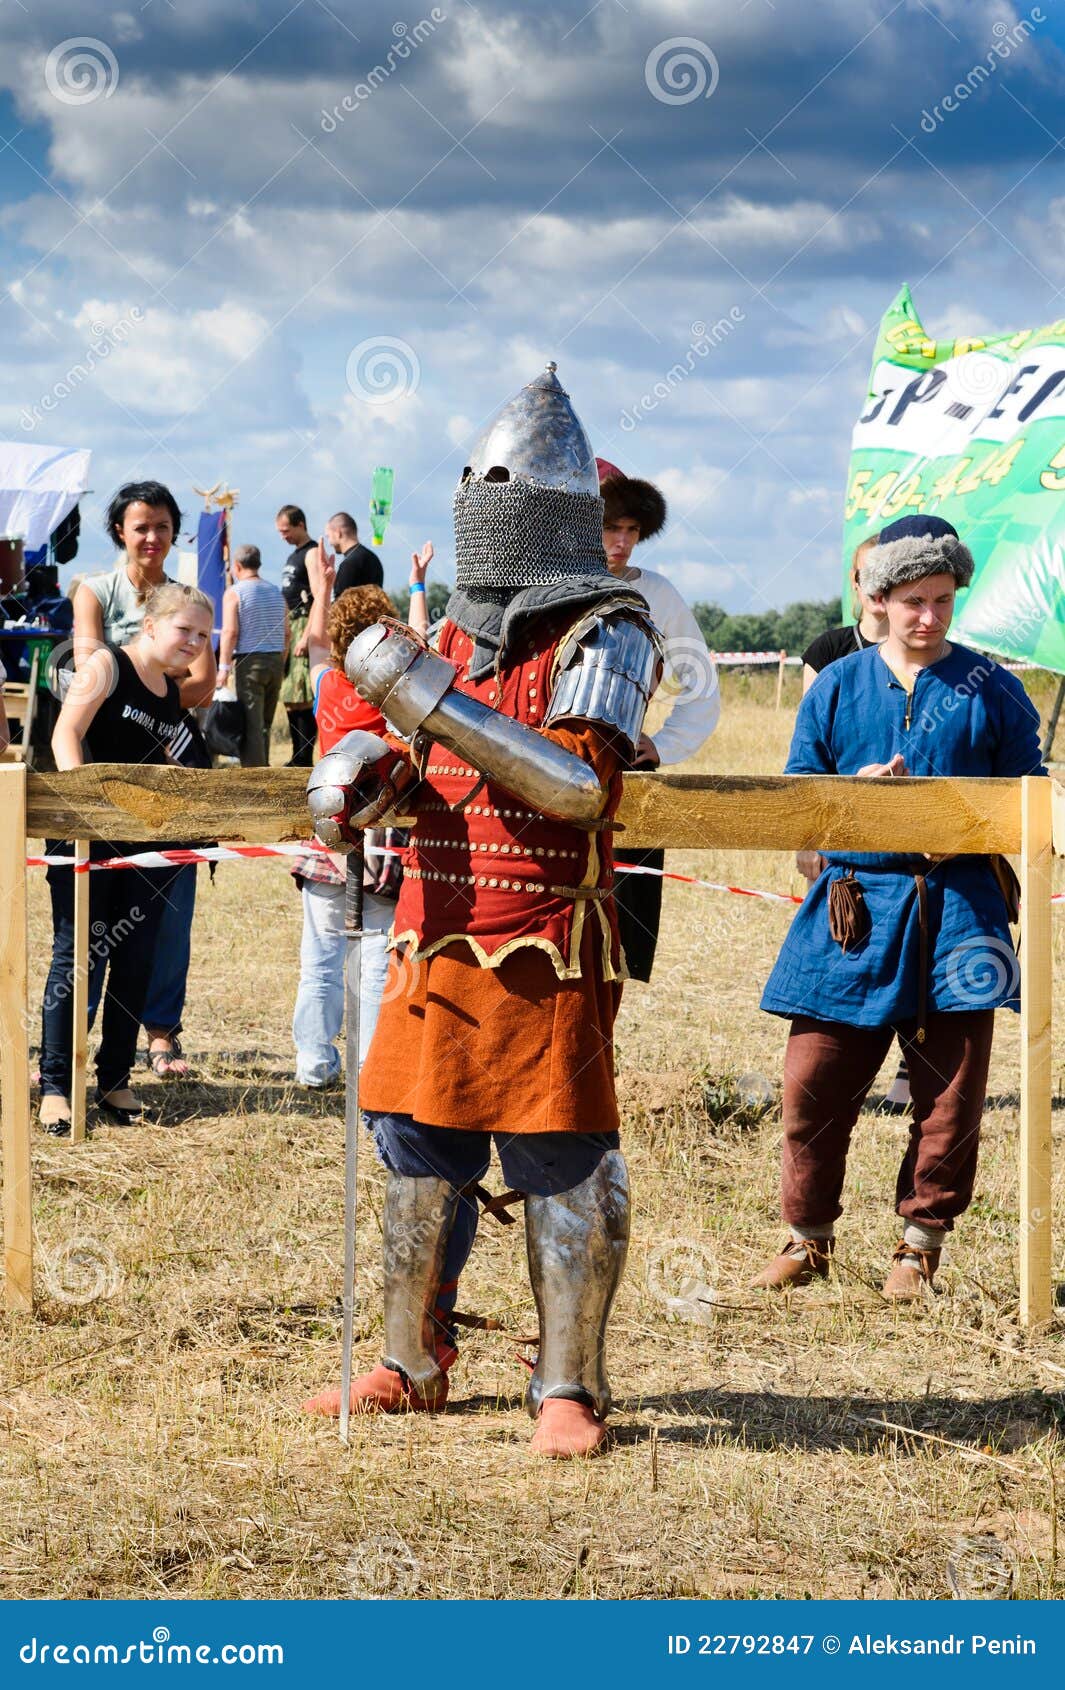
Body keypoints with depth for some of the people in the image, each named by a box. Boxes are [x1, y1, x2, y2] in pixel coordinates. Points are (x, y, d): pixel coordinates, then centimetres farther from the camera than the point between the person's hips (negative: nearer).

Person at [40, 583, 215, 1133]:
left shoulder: (173, 693, 15)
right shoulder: (107, 665, -5)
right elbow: (66, 734, -14)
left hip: (146, 840, 6)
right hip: (87, 837, -6)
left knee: (135, 959, 5)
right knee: (77, 954, -5)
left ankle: (115, 1081, 14)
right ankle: (54, 1085, -2)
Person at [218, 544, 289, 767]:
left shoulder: (234, 593, -5)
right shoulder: (276, 592, 12)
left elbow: (230, 632, -13)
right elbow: (286, 634, 11)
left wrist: (224, 667, -10)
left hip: (249, 661, -5)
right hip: (276, 659, 5)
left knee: (251, 723, -7)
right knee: (265, 723, 14)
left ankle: (253, 770, -14)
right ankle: (263, 768, 18)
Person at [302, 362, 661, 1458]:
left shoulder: (604, 634, -7)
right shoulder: (453, 632, 15)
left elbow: (579, 782, -20)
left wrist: (433, 699, -23)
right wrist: (358, 775, 1)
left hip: (545, 950, -7)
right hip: (434, 936, 7)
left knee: (565, 1167, -3)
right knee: (417, 1153, 12)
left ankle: (569, 1390, 6)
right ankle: (412, 1366, 25)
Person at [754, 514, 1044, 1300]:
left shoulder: (992, 691, 6)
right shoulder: (836, 689, 9)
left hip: (957, 910, -1)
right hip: (852, 909, 1)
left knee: (950, 1093, 1)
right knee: (815, 1081, -1)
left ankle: (921, 1243, 15)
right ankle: (808, 1236, 15)